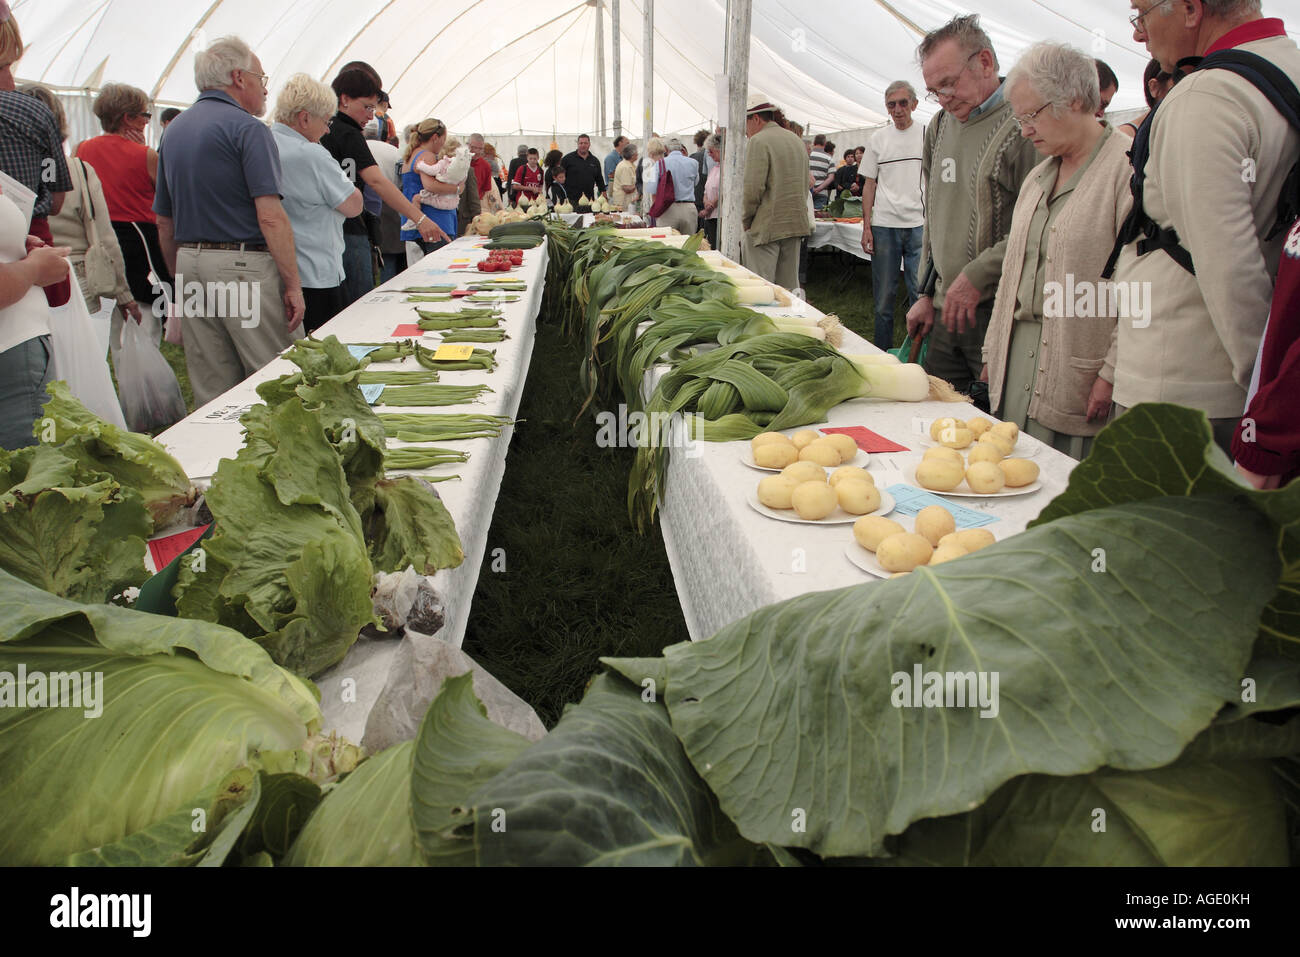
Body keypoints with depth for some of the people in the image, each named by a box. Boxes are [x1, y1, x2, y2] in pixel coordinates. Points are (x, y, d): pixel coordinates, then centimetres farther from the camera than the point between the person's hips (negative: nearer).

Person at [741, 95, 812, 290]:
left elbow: (753, 188, -17)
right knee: (789, 288, 11)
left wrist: (745, 221, -5)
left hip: (767, 227, -8)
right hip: (796, 224, 8)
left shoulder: (759, 141, -10)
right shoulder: (796, 140, 17)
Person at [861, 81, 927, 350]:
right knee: (883, 294, 6)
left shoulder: (928, 135, 5)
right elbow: (869, 185, 11)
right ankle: (882, 353, 17)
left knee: (920, 292, -4)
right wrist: (866, 227, 3)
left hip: (919, 225, -2)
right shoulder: (878, 139, 10)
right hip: (884, 225, 2)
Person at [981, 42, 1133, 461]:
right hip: (1018, 355, 7)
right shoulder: (1038, 177, 18)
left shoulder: (1129, 168, -9)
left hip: (1078, 371, -7)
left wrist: (1112, 374, -17)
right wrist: (994, 352, 17)